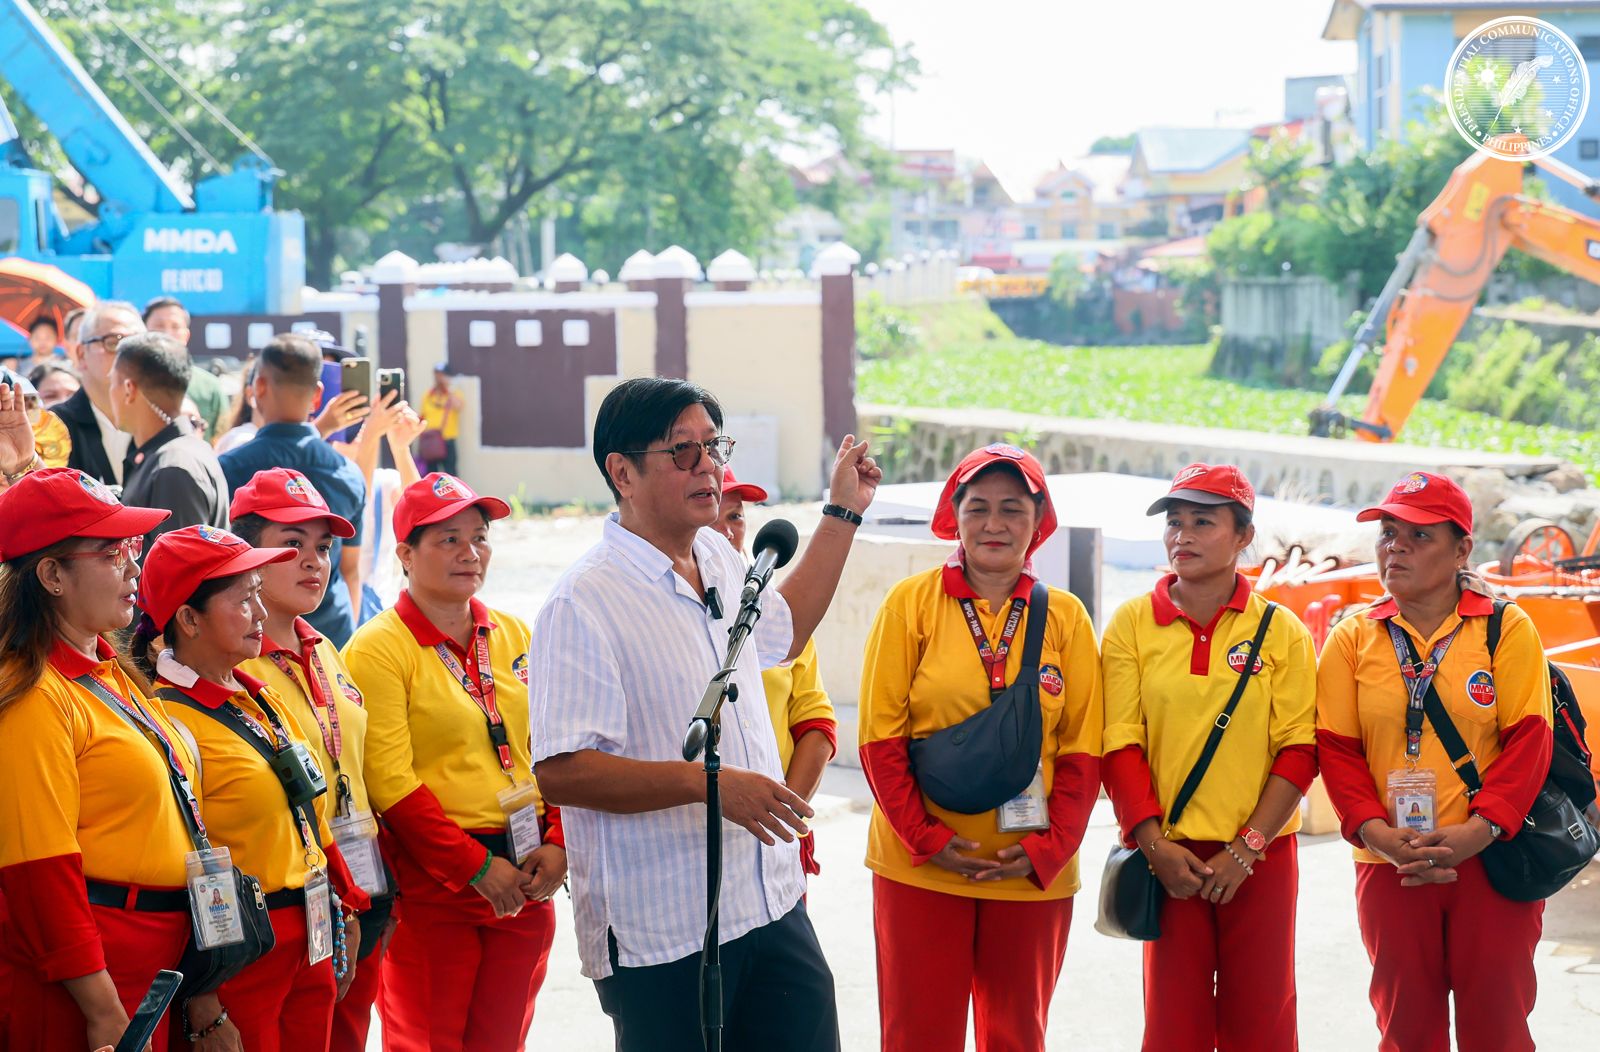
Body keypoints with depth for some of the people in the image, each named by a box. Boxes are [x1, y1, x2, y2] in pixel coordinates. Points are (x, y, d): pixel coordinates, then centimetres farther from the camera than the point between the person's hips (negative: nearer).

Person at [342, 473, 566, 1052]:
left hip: (526, 881, 5)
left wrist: (558, 844, -4)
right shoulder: (379, 648, -6)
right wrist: (476, 867, -15)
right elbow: (391, 783, -13)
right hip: (434, 881, -5)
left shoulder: (514, 637, 12)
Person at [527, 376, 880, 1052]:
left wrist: (843, 512, 32)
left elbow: (782, 633, 34)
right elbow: (561, 772, -22)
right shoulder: (582, 604, -16)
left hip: (771, 906, 8)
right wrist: (709, 783, -25)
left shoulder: (721, 561, 11)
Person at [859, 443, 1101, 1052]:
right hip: (920, 869, -2)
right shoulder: (912, 603, -1)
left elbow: (1082, 749, 4)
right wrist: (927, 839, -10)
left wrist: (1048, 847, -7)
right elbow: (880, 737, -3)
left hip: (1034, 874, 2)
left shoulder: (1064, 616, 4)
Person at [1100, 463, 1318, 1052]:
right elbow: (1120, 745, -1)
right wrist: (1156, 846, -11)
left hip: (1261, 859, 0)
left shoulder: (1282, 630, 3)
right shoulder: (1133, 624, 3)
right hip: (1169, 857, 0)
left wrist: (1246, 849, -9)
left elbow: (1299, 750, -1)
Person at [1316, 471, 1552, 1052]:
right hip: (1390, 867, 2)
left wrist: (1477, 832, -17)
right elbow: (1337, 749, 3)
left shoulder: (1508, 629, 1)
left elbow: (1529, 742, -5)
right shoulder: (1354, 638, 7)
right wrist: (1378, 832, -13)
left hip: (1491, 859, -2)